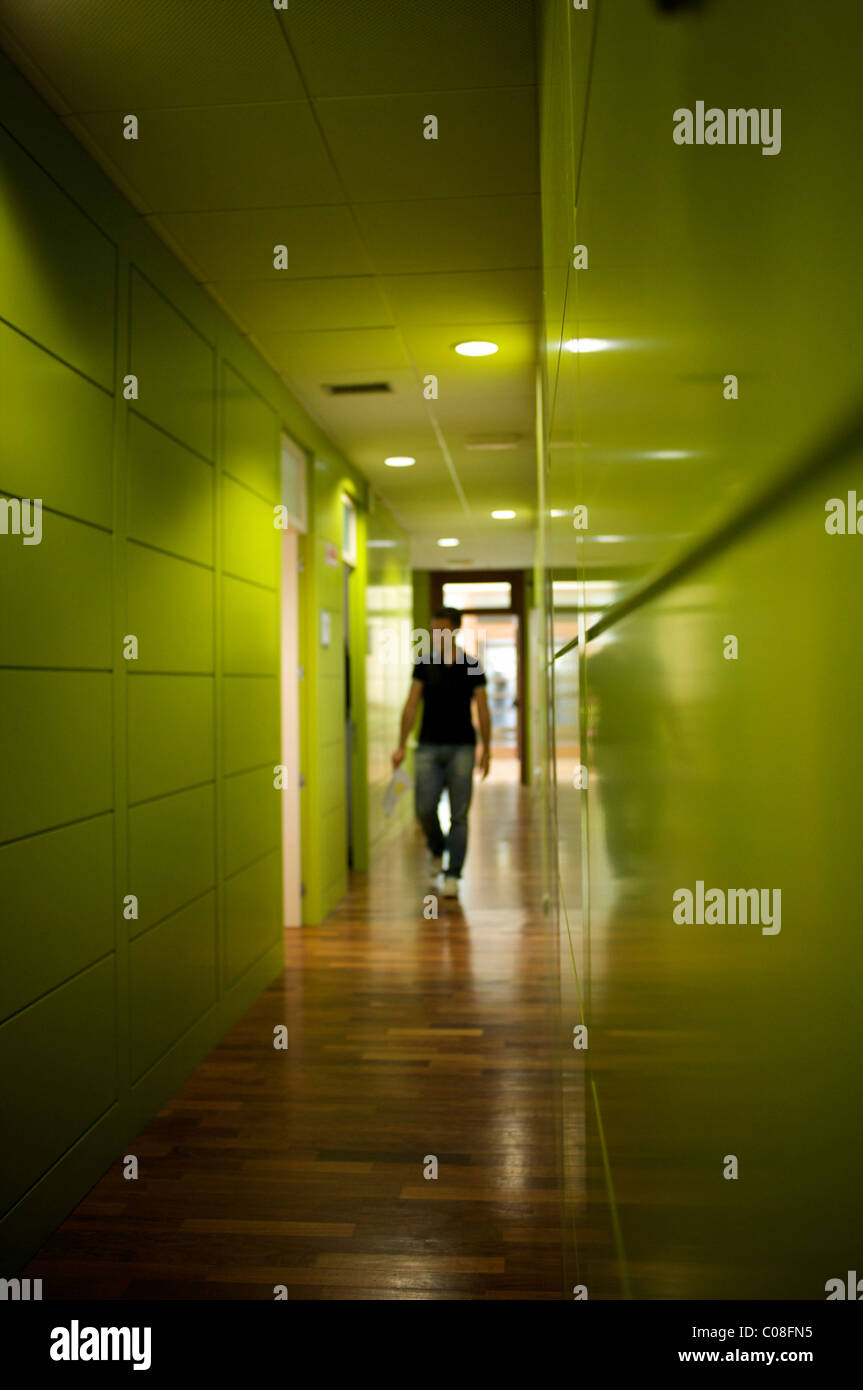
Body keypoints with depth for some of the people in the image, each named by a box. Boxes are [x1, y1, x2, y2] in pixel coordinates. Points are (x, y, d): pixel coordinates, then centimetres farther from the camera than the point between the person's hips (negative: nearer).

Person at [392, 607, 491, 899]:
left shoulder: (471, 666, 2)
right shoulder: (424, 665, 5)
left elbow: (482, 710, 3)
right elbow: (411, 705, 5)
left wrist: (486, 750, -1)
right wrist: (402, 746, 0)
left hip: (461, 747, -1)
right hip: (429, 746, 1)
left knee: (459, 814, -2)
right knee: (425, 808, -5)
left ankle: (453, 875, 6)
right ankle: (436, 850, 26)